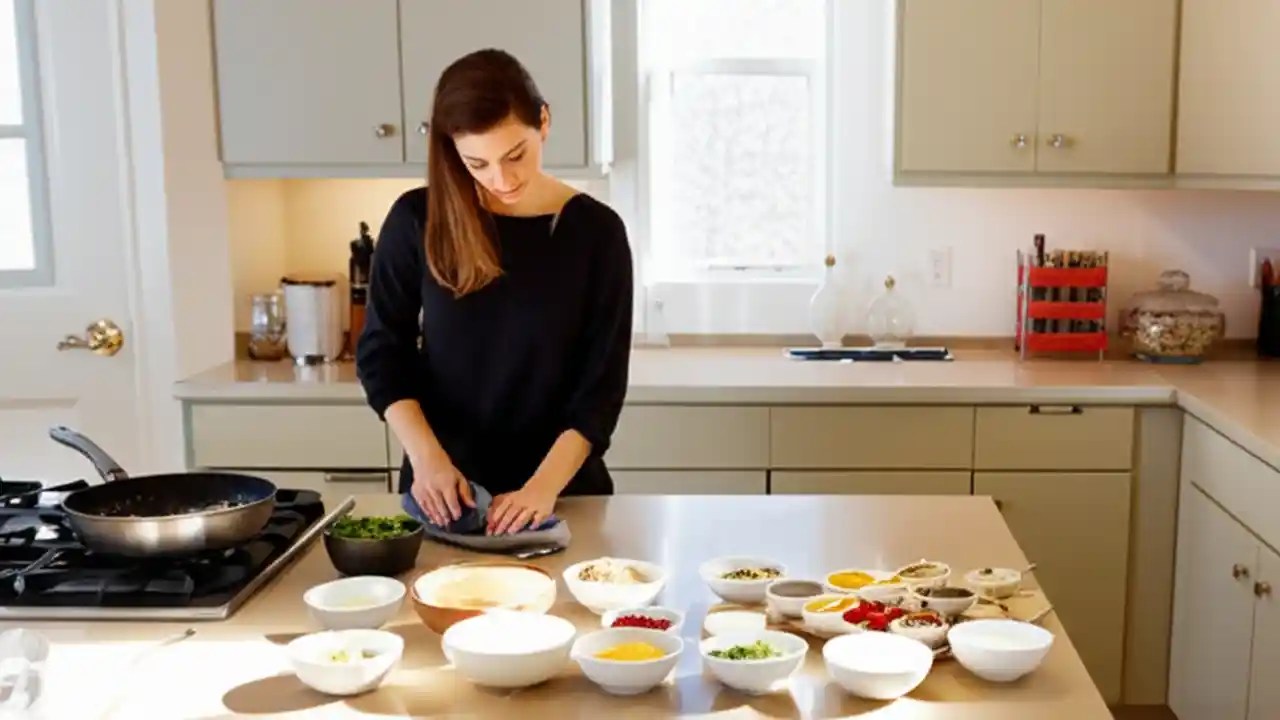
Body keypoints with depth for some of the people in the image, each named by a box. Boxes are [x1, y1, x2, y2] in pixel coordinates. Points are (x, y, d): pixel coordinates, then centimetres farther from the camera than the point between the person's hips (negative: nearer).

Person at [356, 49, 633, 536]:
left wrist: (544, 487, -21)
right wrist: (426, 456, -15)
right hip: (445, 492, 1)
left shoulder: (595, 231, -7)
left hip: (563, 490, -1)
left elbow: (602, 383, -8)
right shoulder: (417, 221, -4)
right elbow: (382, 352, -1)